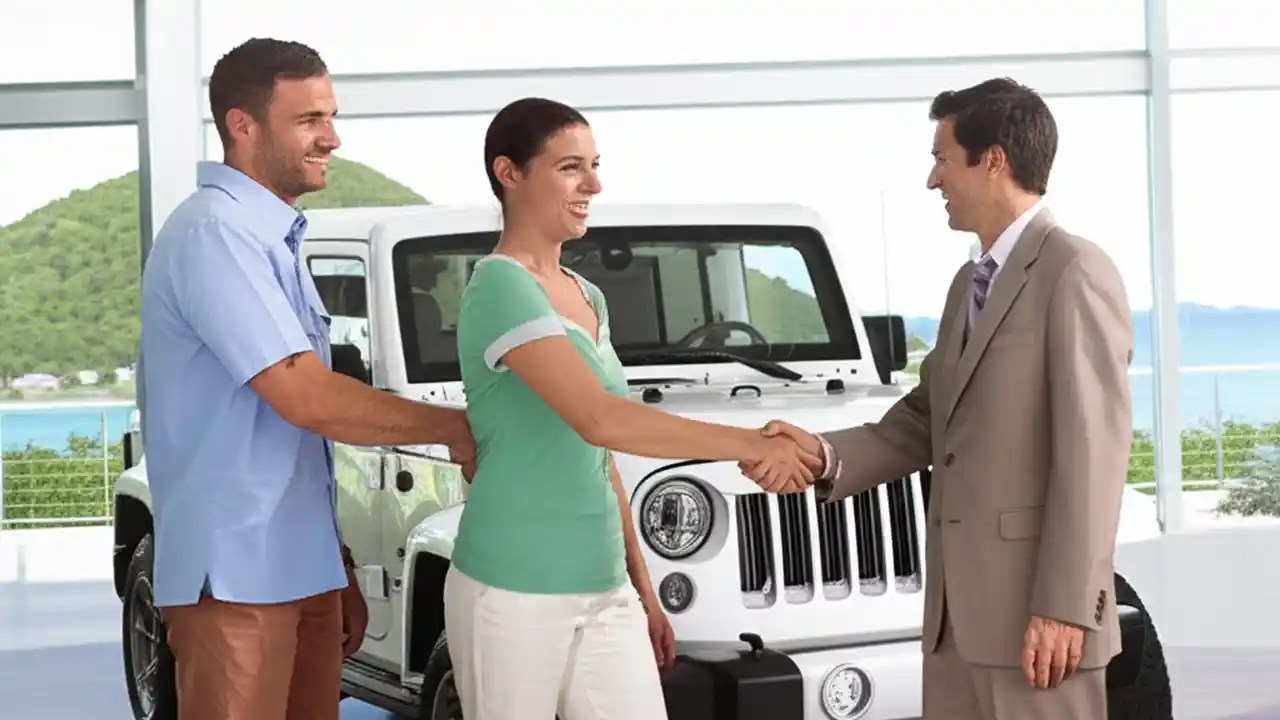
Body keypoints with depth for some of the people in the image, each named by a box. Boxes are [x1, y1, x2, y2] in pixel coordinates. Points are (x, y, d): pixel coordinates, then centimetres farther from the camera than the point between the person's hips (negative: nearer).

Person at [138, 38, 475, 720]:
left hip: (300, 568, 9)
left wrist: (339, 570, 19)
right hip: (238, 574, -9)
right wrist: (456, 428, -9)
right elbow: (305, 398, -20)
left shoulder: (272, 239, 17)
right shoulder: (215, 230, -13)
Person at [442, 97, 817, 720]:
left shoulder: (587, 298, 14)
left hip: (604, 593, 7)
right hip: (515, 596, -7)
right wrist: (750, 446, -24)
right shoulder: (501, 288, -12)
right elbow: (598, 420, -25)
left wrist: (643, 589, 18)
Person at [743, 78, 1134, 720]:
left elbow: (1093, 451, -16)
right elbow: (924, 423, 17)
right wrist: (826, 455, 0)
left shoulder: (1075, 274, -10)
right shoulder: (970, 283, 20)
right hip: (958, 611, 9)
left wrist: (1066, 606, -20)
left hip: (1035, 612, -9)